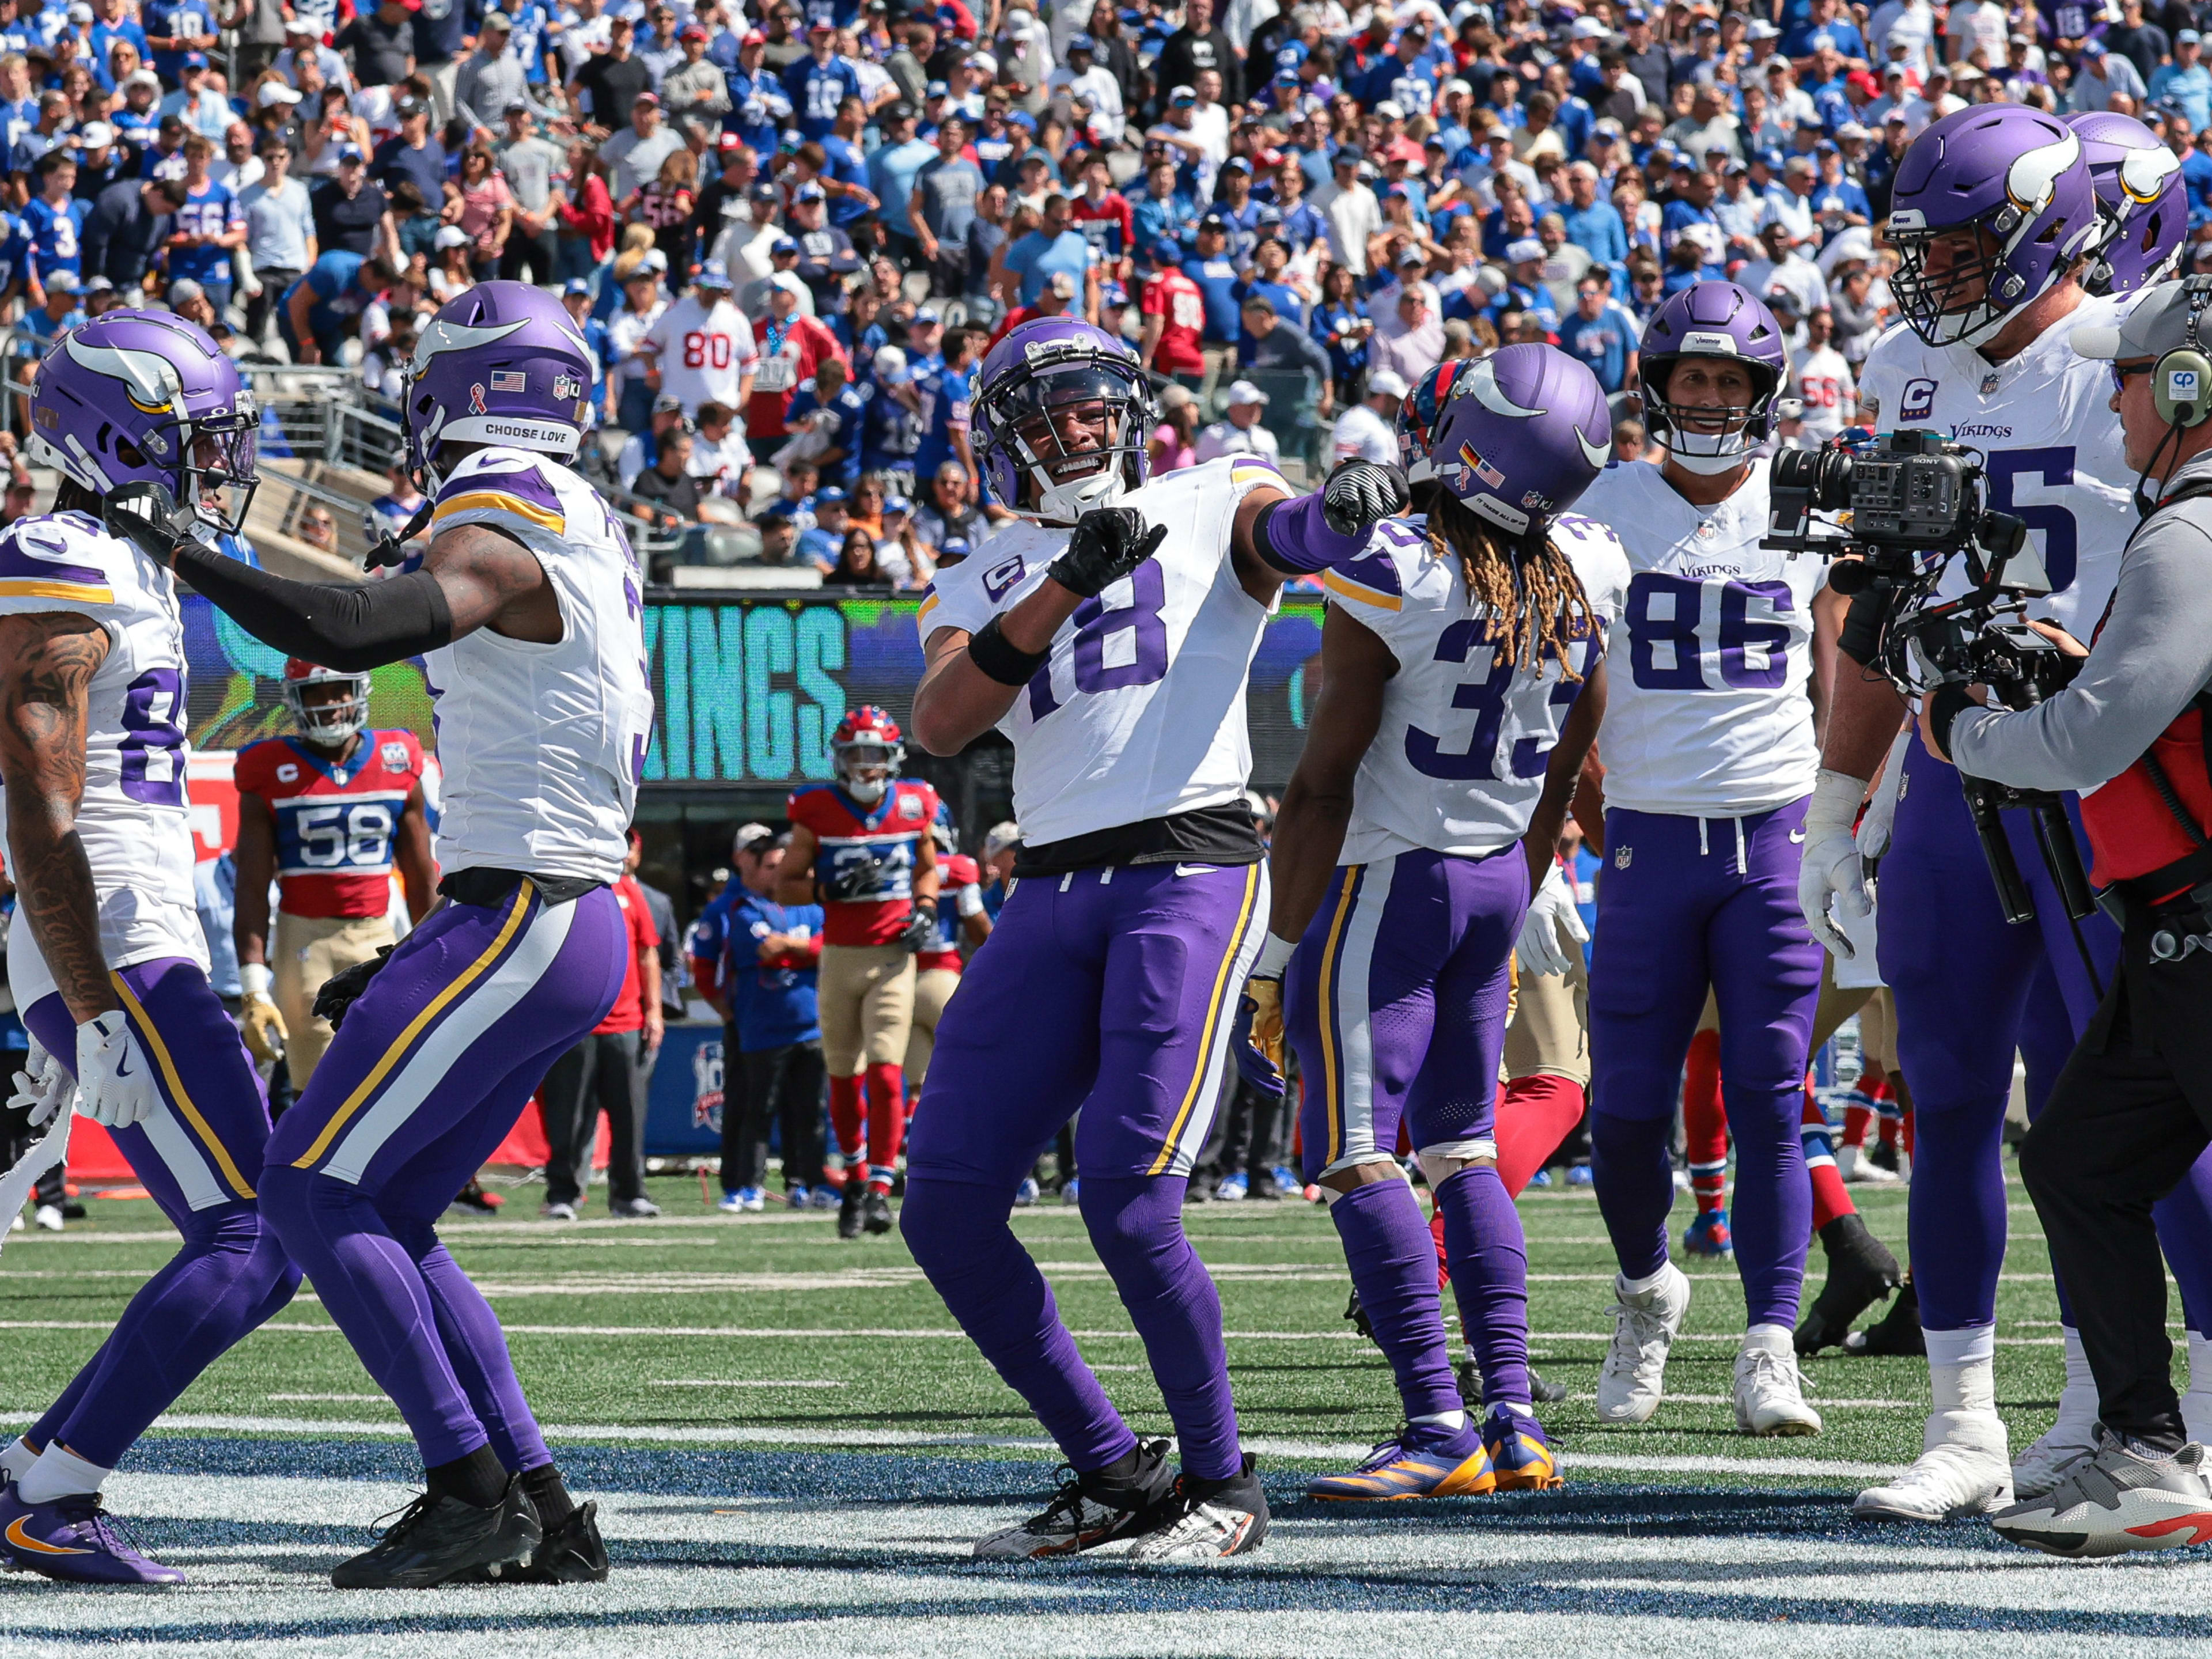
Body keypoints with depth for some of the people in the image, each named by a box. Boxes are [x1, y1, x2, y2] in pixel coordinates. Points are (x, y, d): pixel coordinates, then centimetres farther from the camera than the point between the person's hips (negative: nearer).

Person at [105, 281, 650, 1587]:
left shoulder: (500, 538, -14)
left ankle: (473, 1489, -9)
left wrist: (181, 553, -21)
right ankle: (543, 1513, 9)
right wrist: (409, 962, 24)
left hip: (520, 926, -9)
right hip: (575, 927, 9)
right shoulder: (588, 537, 17)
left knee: (312, 1191, -7)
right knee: (388, 1219, 12)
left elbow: (342, 633, -32)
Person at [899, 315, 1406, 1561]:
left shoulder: (1206, 508, 9)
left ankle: (1223, 1483, 1)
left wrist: (1348, 507, -39)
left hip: (1192, 867, -5)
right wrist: (1067, 584, -11)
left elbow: (1287, 534, -14)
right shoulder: (982, 586, 18)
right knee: (946, 1211, -1)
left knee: (1129, 1203, -17)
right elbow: (939, 727, -1)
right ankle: (1111, 1475, 12)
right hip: (1053, 892, 5)